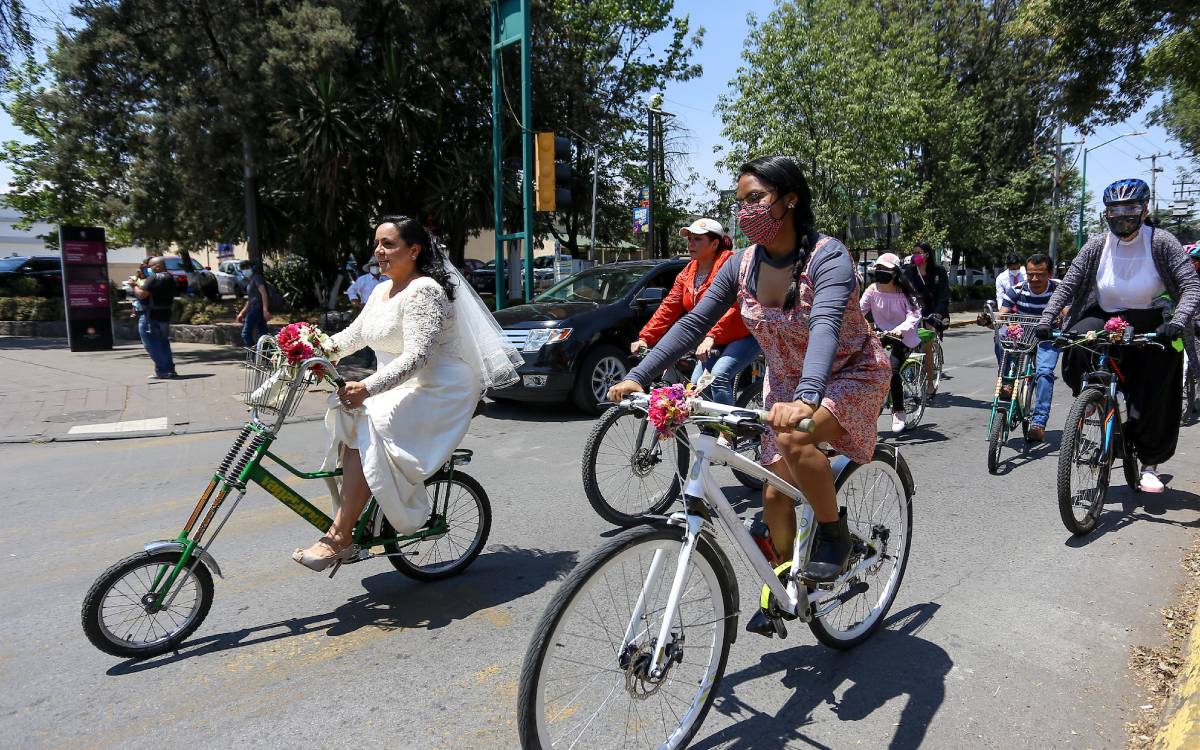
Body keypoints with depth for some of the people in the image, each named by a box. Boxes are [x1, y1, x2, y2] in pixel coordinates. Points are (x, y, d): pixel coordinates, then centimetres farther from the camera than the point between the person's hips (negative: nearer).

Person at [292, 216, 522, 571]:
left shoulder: (424, 291, -15)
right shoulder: (381, 292, 15)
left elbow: (417, 357, -26)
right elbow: (354, 334, 14)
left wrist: (368, 388, -37)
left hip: (438, 393, -9)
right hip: (401, 389, 9)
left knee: (367, 426, -28)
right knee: (346, 414, -17)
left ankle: (338, 538, -26)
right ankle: (350, 524, -15)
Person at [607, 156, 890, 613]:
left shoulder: (828, 256, -26)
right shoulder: (743, 265, -9)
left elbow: (825, 326, -42)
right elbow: (693, 323, -10)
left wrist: (806, 398, -60)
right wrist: (638, 377, -18)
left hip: (851, 373, -5)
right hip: (787, 382, 6)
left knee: (793, 438, -34)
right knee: (775, 493, 2)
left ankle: (834, 533, -7)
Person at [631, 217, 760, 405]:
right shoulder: (687, 273, 7)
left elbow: (733, 306, -28)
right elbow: (668, 308, 2)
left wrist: (711, 336, -39)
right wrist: (645, 338, -8)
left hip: (743, 337, -7)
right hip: (715, 343, 8)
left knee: (718, 375, -27)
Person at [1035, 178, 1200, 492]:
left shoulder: (1160, 242, -11)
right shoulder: (1097, 246, -6)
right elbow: (1067, 286, -7)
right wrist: (1045, 320, -22)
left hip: (1149, 326, -1)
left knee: (1156, 402, -5)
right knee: (1076, 343, -32)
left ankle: (1150, 465, 12)